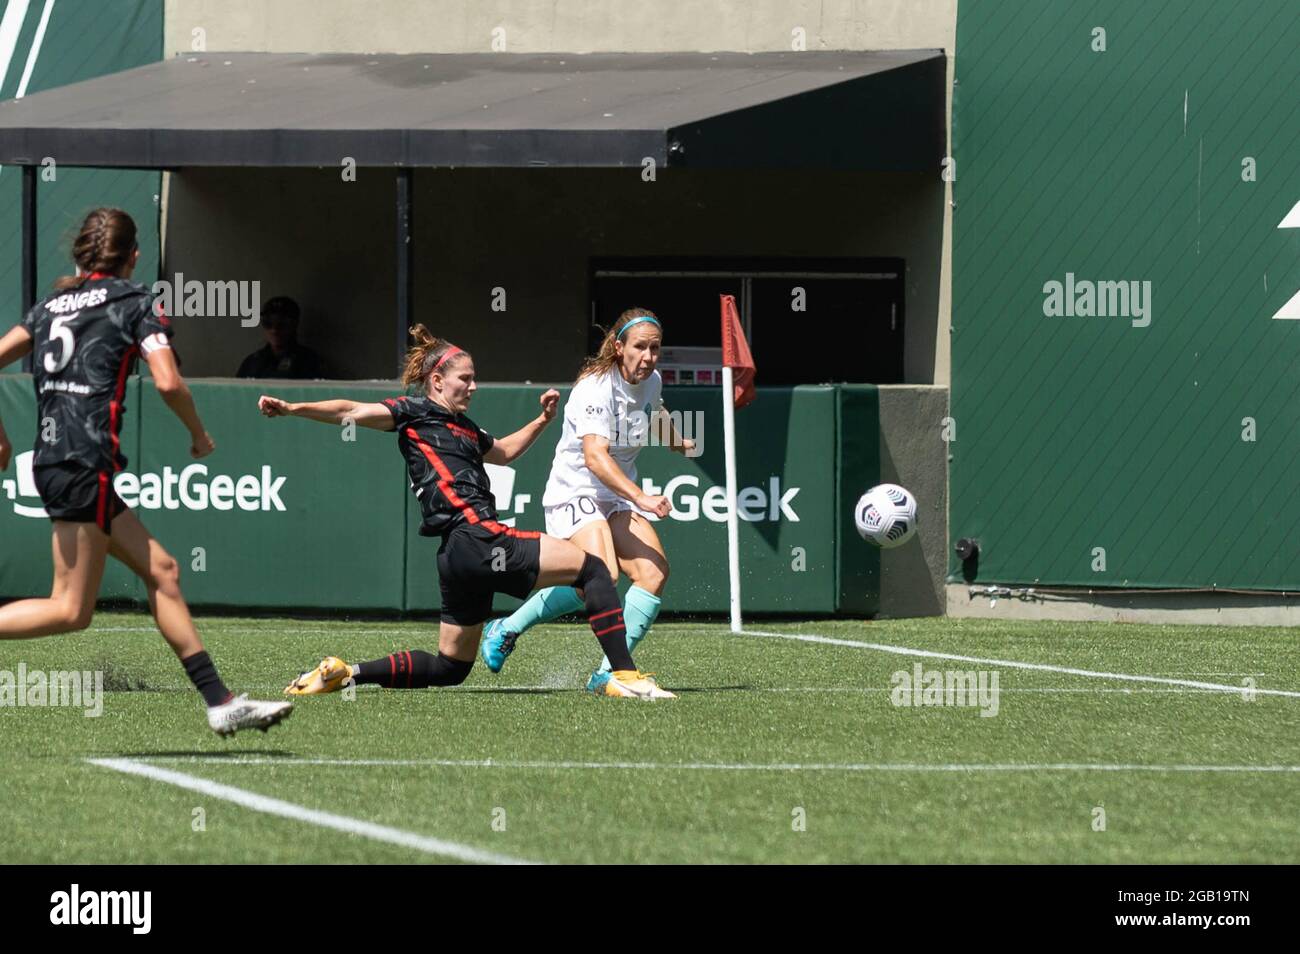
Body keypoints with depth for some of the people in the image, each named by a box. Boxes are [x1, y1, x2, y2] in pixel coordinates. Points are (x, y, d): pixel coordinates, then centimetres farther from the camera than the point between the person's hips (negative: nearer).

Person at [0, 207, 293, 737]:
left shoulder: (51, 304, 16)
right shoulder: (136, 301, -1)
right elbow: (168, 382, -11)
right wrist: (200, 435, 6)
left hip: (51, 456, 8)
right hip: (85, 463, -8)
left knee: (161, 571, 11)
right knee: (71, 609, -6)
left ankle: (220, 702, 10)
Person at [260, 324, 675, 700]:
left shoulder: (464, 428, 25)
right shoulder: (415, 413, 1)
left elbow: (502, 451, 44)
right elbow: (352, 412, -8)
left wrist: (542, 420, 34)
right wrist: (292, 409, -20)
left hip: (460, 556, 10)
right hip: (477, 539, -10)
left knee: (449, 666, 15)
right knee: (592, 568, -9)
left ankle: (343, 672, 12)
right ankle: (625, 675, -16)